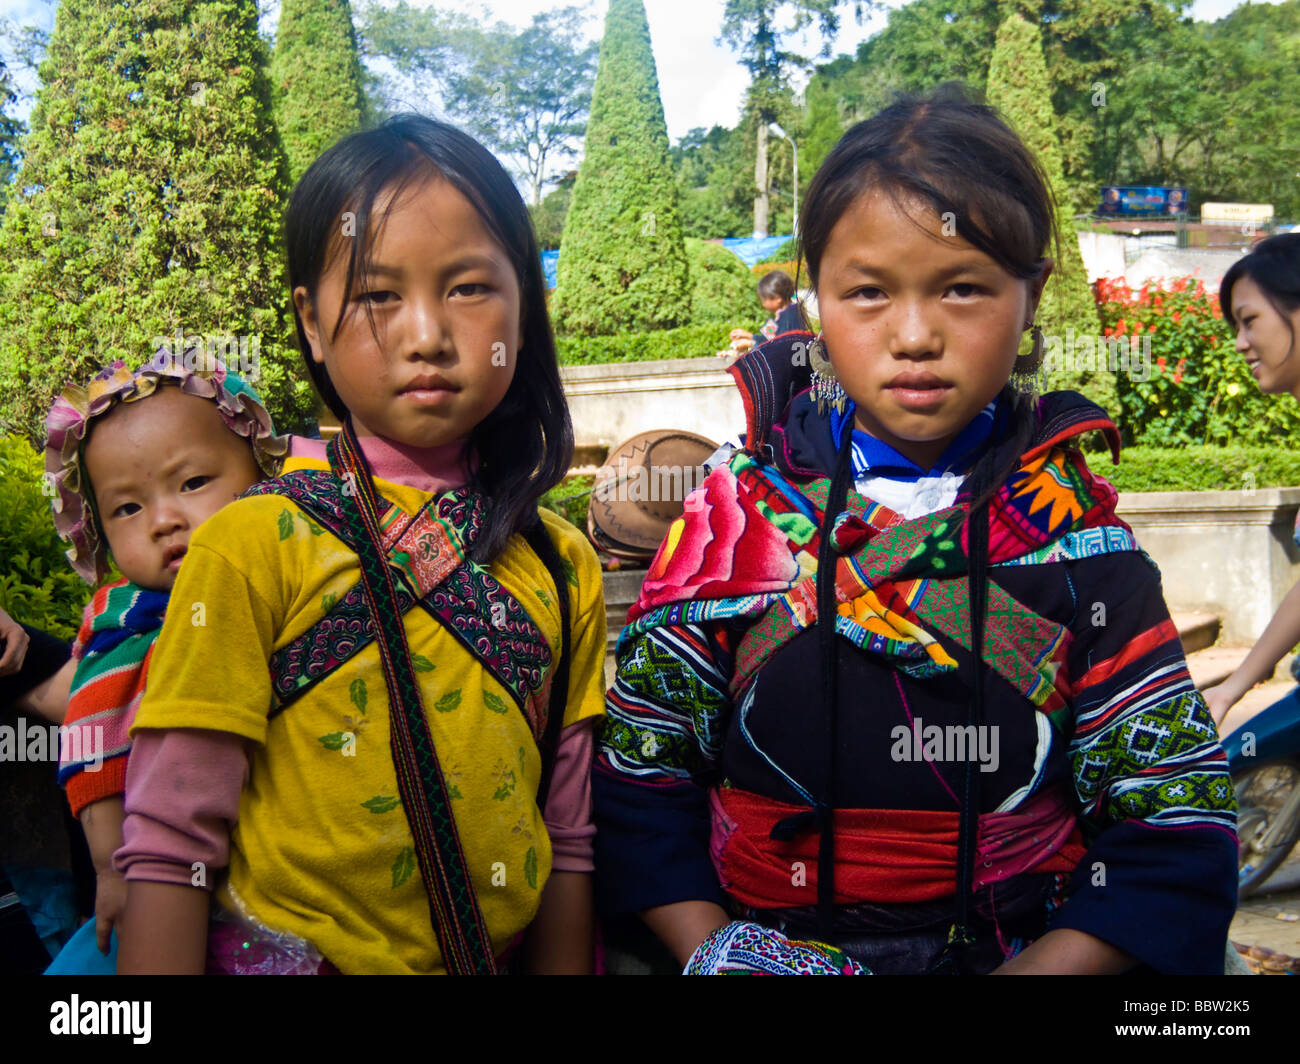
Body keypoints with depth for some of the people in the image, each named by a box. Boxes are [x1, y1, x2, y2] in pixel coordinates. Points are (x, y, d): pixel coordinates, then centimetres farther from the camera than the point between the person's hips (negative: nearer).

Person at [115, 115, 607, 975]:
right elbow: (170, 841, -14)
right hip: (285, 949, -4)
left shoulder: (564, 567, -3)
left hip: (496, 956, 4)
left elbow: (567, 839, 1)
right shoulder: (253, 546, -14)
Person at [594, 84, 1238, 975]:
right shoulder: (736, 513, 1)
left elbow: (1176, 824, 0)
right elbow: (640, 768, 2)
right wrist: (711, 952, -9)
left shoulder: (1078, 537, 2)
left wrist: (1038, 967, -11)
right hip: (769, 951, 0)